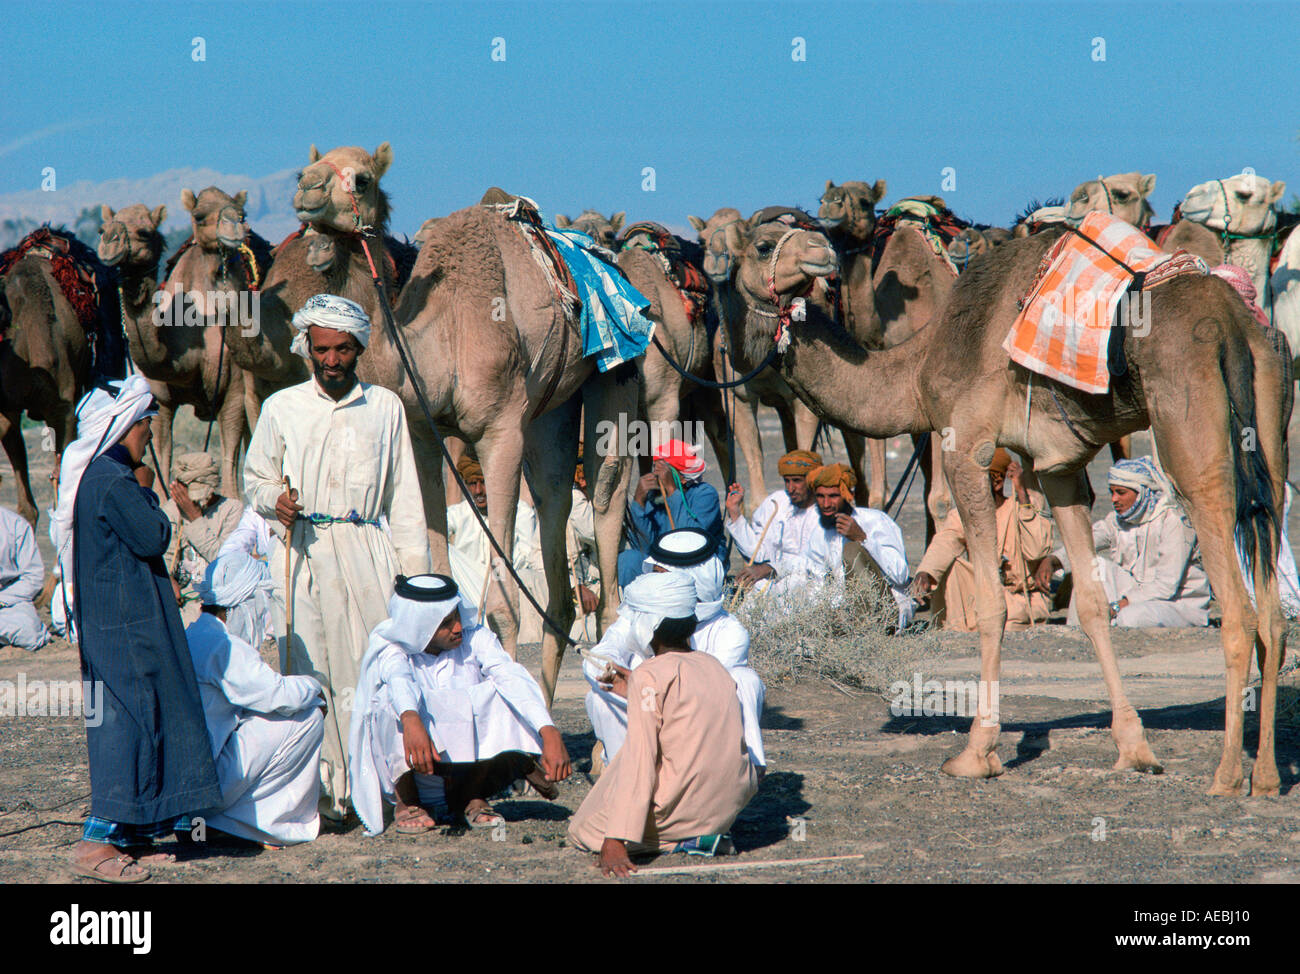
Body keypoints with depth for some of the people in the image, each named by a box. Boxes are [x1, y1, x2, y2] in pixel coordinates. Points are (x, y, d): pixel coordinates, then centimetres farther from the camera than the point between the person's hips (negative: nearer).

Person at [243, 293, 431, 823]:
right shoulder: (281, 408, 10)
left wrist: (414, 567, 8)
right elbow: (256, 477, 18)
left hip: (368, 551, 1)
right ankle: (320, 792, -7)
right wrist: (274, 498, -5)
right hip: (304, 551, -1)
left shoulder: (385, 408, 12)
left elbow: (404, 495, 14)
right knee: (310, 671, -7)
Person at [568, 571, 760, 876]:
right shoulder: (716, 668, 9)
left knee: (581, 830, 14)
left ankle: (682, 842, -4)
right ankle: (704, 834, 14)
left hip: (683, 808, -7)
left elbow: (638, 761, -18)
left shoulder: (650, 676, -11)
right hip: (732, 806, 7)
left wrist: (615, 842, -21)